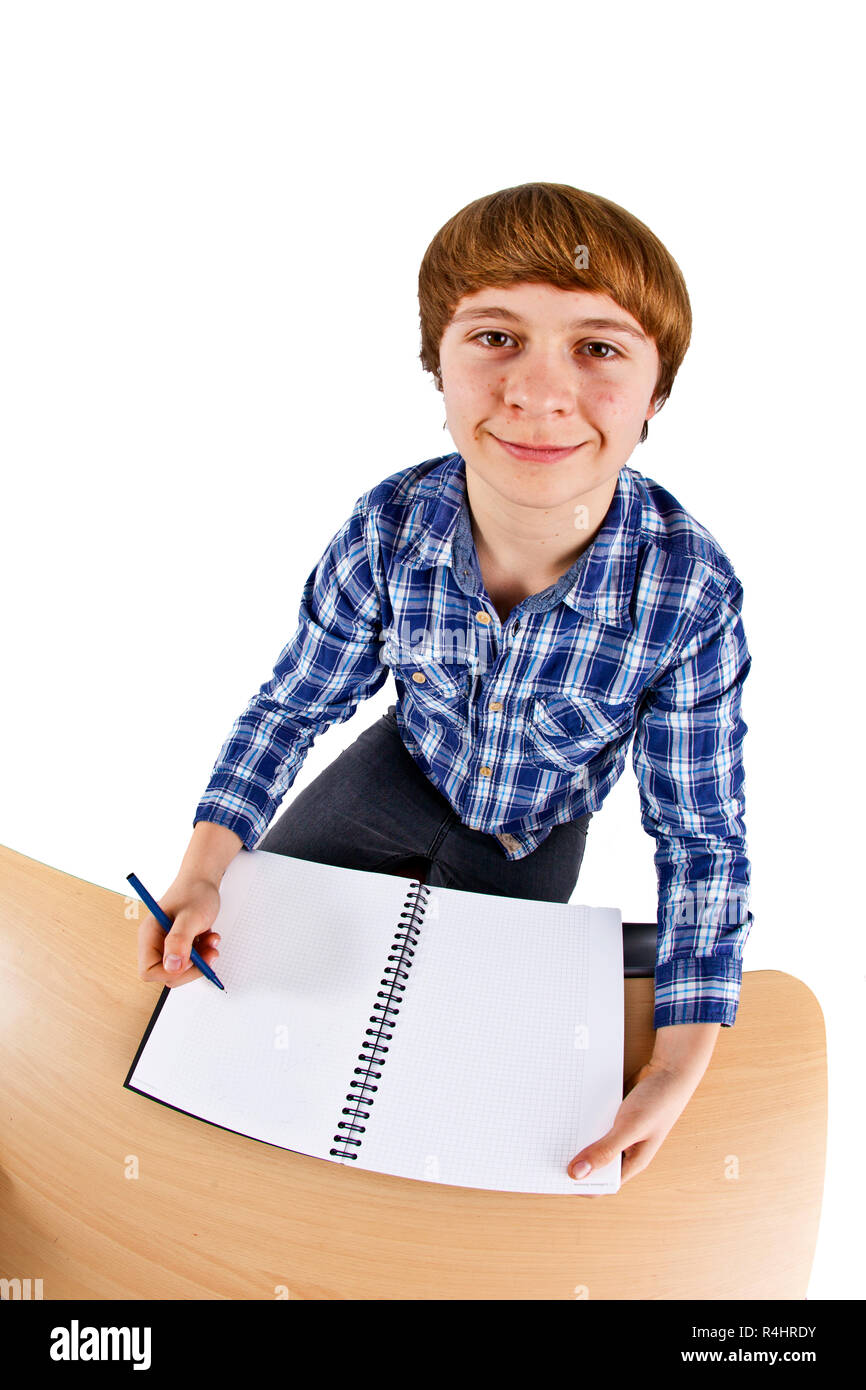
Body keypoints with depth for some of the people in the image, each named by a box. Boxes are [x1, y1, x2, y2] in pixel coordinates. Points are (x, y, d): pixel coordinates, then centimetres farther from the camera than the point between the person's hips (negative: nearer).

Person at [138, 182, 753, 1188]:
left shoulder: (693, 596, -35)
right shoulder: (386, 529, -29)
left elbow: (700, 840, -23)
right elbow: (294, 702, -13)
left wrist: (678, 1072, -30)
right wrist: (203, 873, -25)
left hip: (535, 826, -1)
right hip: (409, 767, 2)